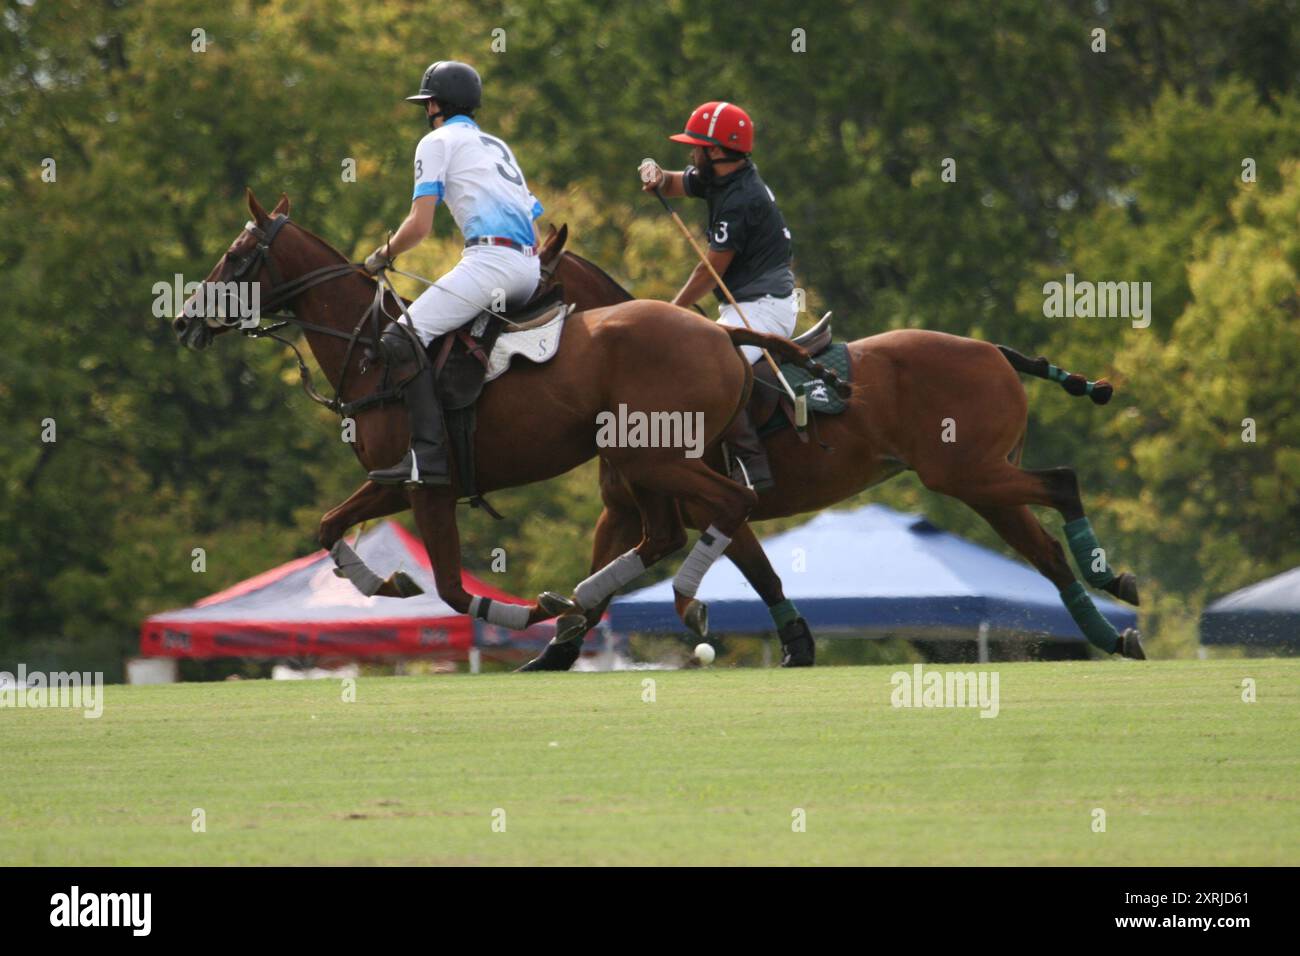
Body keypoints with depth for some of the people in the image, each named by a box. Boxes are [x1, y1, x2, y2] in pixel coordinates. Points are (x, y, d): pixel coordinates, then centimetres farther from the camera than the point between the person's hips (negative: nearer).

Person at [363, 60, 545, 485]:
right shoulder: (497, 146, 31)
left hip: (492, 256, -9)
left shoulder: (438, 142, 6)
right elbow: (535, 223, 32)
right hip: (530, 267, 9)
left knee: (403, 338, -15)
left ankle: (429, 455, -30)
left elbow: (419, 226, -2)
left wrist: (383, 255, 15)